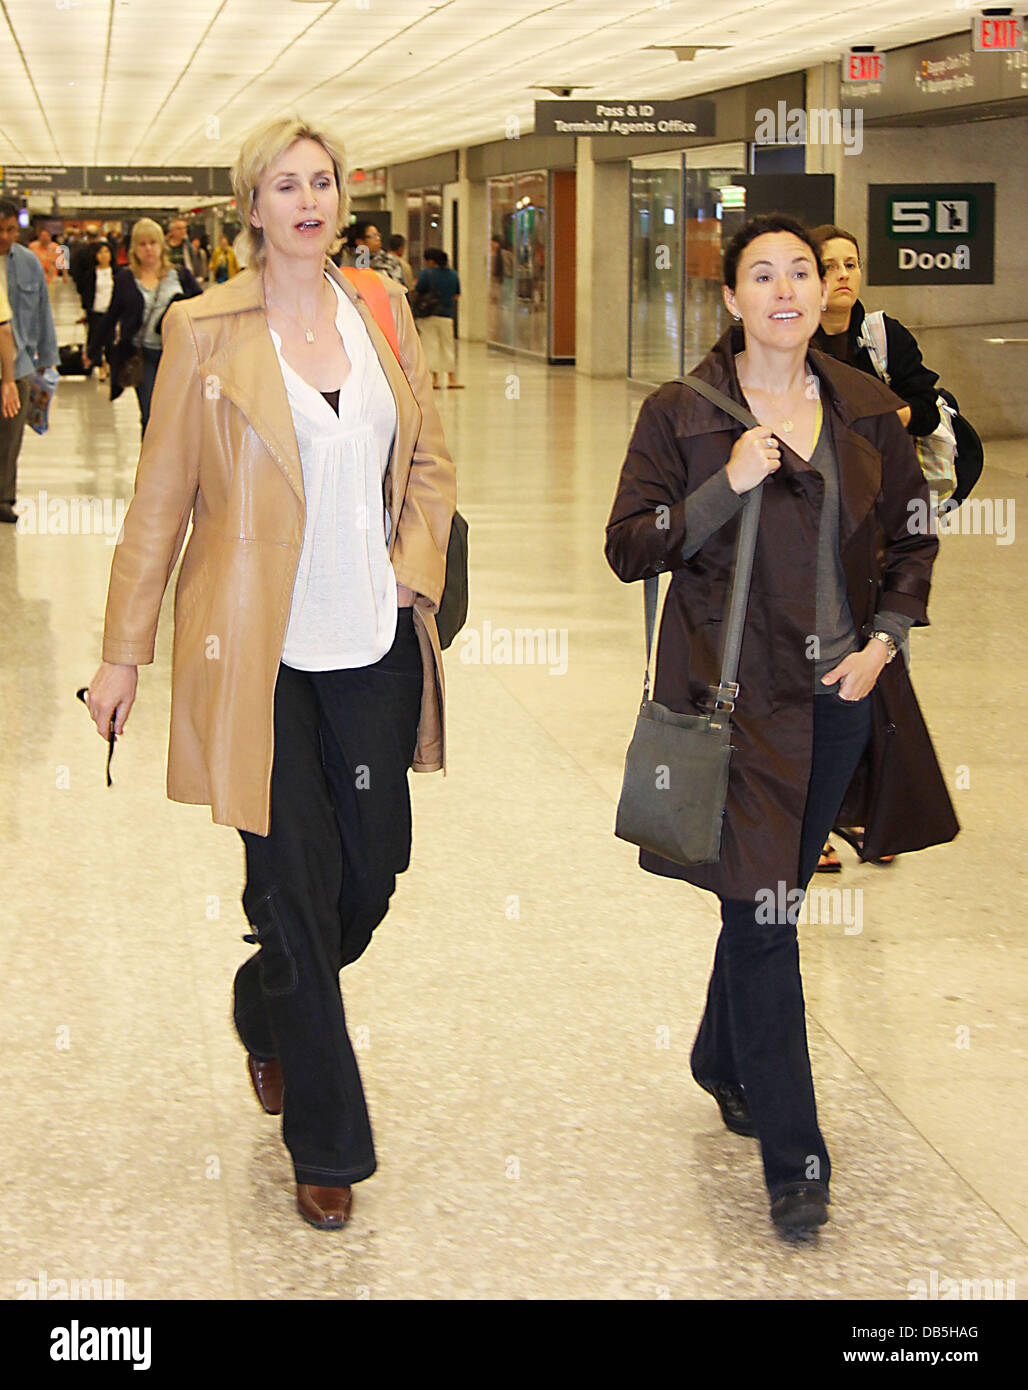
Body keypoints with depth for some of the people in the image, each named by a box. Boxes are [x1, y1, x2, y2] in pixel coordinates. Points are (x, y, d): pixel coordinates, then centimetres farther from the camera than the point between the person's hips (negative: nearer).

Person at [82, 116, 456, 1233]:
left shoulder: (382, 312, 7)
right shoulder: (206, 331, -5)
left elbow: (431, 459, 16)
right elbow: (161, 497, -1)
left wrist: (417, 566, -1)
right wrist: (124, 650, -1)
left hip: (375, 641, 4)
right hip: (262, 654, -4)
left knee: (373, 872, 10)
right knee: (296, 891, 0)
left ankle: (265, 1010, 43)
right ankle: (326, 1148, 16)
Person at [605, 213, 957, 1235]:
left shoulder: (865, 408, 5)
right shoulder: (680, 414, -5)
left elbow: (913, 535, 15)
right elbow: (628, 549, -7)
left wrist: (884, 639, 2)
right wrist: (726, 488, -19)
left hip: (843, 692, 4)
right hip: (738, 694, -4)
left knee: (771, 891, 15)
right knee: (764, 909, -7)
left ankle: (722, 1062, 41)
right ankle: (793, 1158, 1)